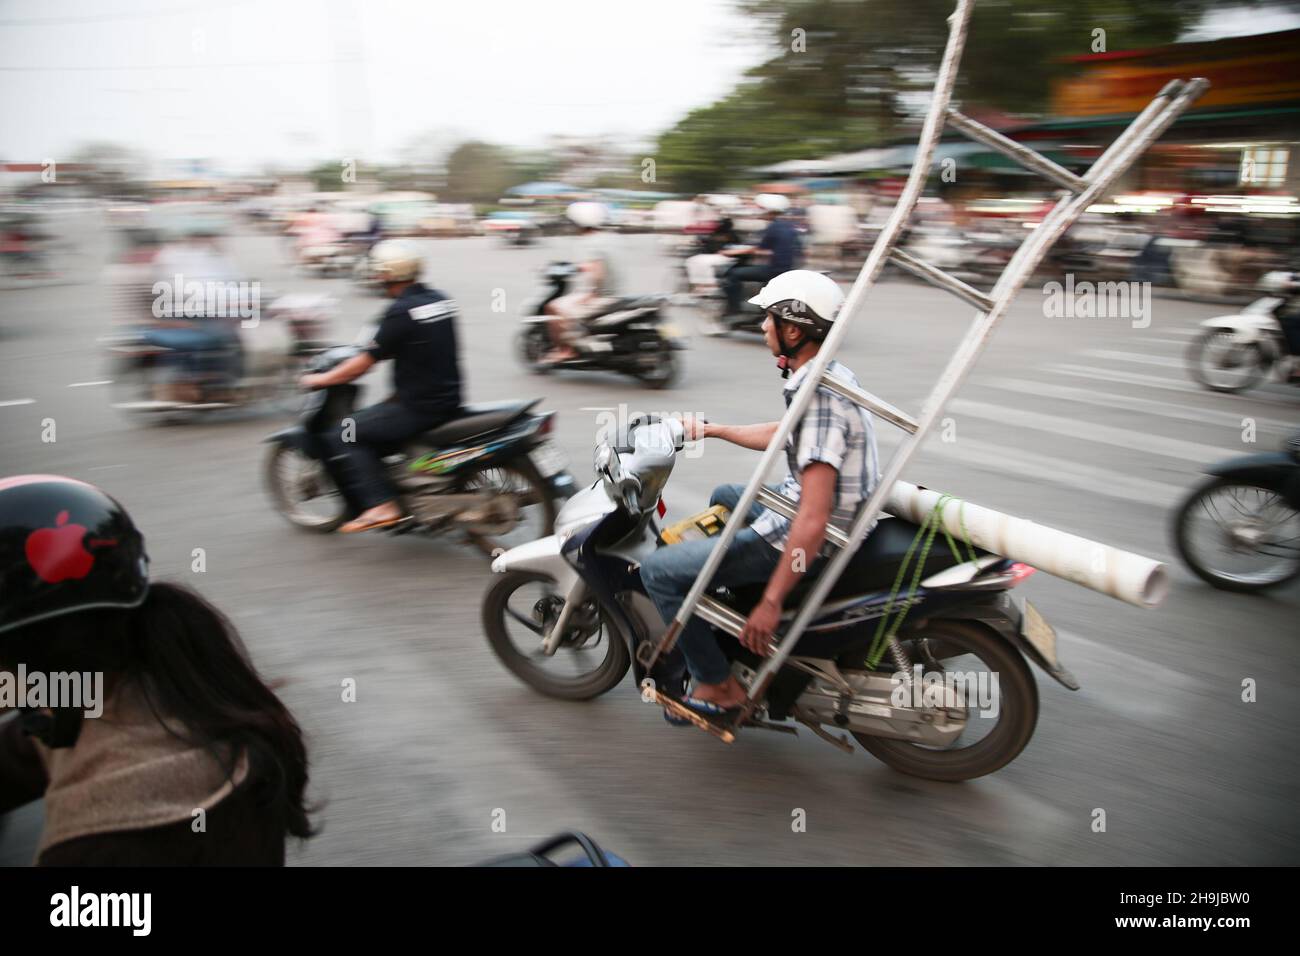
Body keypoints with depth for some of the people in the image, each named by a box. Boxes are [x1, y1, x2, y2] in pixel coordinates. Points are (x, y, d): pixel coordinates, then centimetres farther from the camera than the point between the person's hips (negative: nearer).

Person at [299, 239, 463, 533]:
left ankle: (381, 504, -11)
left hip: (421, 407, -9)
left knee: (342, 437, -3)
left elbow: (363, 365, -11)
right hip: (449, 399, 9)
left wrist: (320, 379, 2)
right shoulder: (440, 299, 8)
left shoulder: (401, 312, -16)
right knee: (376, 418, 30)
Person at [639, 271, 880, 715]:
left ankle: (718, 685, 3)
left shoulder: (818, 399, -28)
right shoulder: (831, 375, 4)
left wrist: (772, 603, -26)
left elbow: (813, 522, -31)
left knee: (658, 571, -9)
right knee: (725, 497, 34)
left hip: (814, 541, -10)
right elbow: (785, 435, 23)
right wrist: (714, 429, 27)